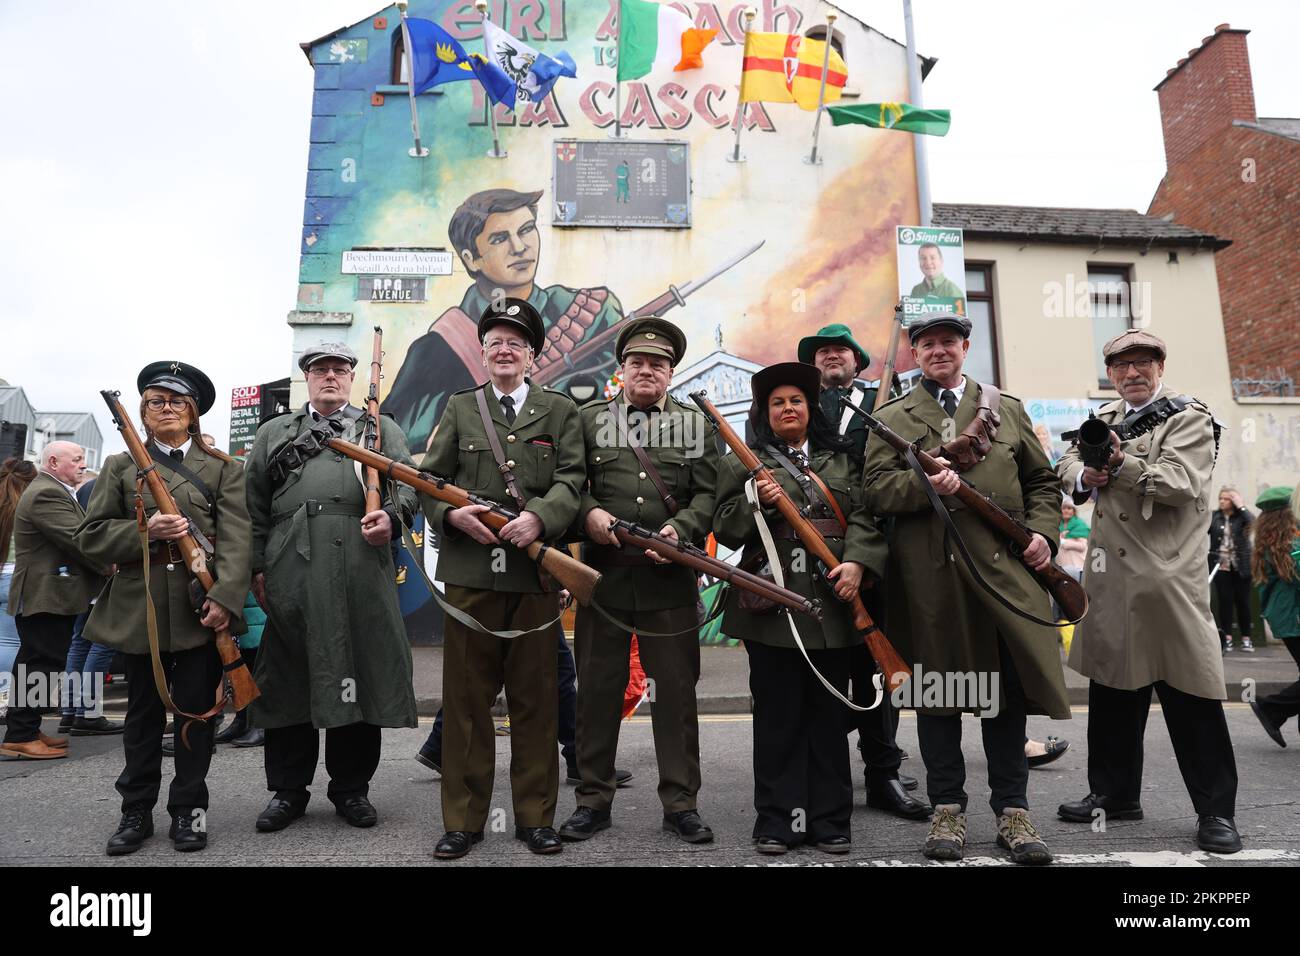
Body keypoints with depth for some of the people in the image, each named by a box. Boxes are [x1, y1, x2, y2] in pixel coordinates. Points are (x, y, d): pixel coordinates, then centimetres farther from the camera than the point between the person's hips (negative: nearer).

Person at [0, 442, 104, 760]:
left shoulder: (54, 491, 20)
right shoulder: (47, 494, -16)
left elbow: (78, 535, 18)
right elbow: (77, 539, -21)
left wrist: (106, 563, 6)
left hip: (49, 595, 11)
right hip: (46, 596, -11)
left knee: (35, 666, 15)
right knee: (41, 666, -6)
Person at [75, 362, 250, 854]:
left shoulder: (222, 467, 6)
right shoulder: (120, 466, 12)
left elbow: (235, 538, -6)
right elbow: (91, 536, 6)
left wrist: (225, 597, -18)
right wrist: (146, 531, -12)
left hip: (202, 607, -1)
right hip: (139, 607, 2)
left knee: (196, 711, 6)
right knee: (143, 712, 11)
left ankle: (189, 809, 19)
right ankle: (136, 812, 24)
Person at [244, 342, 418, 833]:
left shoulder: (381, 428, 19)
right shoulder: (274, 433, 21)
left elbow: (408, 483, 6)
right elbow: (255, 506, 14)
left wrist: (392, 517, -15)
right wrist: (258, 567, 4)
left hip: (362, 570, -1)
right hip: (291, 572, 1)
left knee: (361, 674, 3)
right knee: (288, 678, 6)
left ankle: (351, 788, 17)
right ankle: (287, 790, 20)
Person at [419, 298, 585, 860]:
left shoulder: (559, 410, 10)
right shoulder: (460, 408, 13)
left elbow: (572, 479, -2)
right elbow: (428, 478, 8)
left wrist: (539, 516, -20)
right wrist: (453, 514, -12)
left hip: (536, 571, 0)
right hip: (469, 572, 1)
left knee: (535, 698, 7)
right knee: (466, 698, 6)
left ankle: (535, 817, 20)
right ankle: (463, 820, 19)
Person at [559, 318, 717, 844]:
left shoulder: (695, 423, 9)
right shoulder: (589, 418, 9)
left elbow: (707, 494, 1)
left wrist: (680, 530, -16)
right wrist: (588, 514, -14)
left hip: (670, 578, 0)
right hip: (603, 574, 0)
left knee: (676, 691, 6)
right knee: (597, 689, 8)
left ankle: (680, 802, 20)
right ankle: (594, 799, 23)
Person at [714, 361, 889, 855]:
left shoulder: (839, 459, 16)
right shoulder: (744, 463, 9)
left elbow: (863, 516, 6)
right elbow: (725, 528, 2)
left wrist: (857, 562, -11)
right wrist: (757, 502, -16)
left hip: (832, 602, 2)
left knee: (829, 714, 9)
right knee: (778, 717, 3)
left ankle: (830, 822, 20)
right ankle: (778, 822, 14)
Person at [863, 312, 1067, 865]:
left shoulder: (1008, 410, 16)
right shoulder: (892, 420, 9)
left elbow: (1042, 481, 16)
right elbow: (874, 489, -2)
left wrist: (1043, 532, -1)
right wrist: (924, 484, -19)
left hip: (1004, 569, 2)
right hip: (931, 577, -1)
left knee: (1007, 693, 7)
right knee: (937, 692, 6)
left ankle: (1011, 810, 20)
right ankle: (947, 809, 19)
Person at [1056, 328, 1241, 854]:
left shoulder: (1189, 419, -2)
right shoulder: (1103, 418, 17)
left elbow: (1182, 482, -16)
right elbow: (1066, 464, 15)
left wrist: (1121, 465, -28)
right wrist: (1086, 475, -7)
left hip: (1169, 576, -6)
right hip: (1111, 578, 6)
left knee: (1191, 694, -2)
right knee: (1111, 686, 13)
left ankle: (1216, 810, 12)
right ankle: (1114, 793, 26)